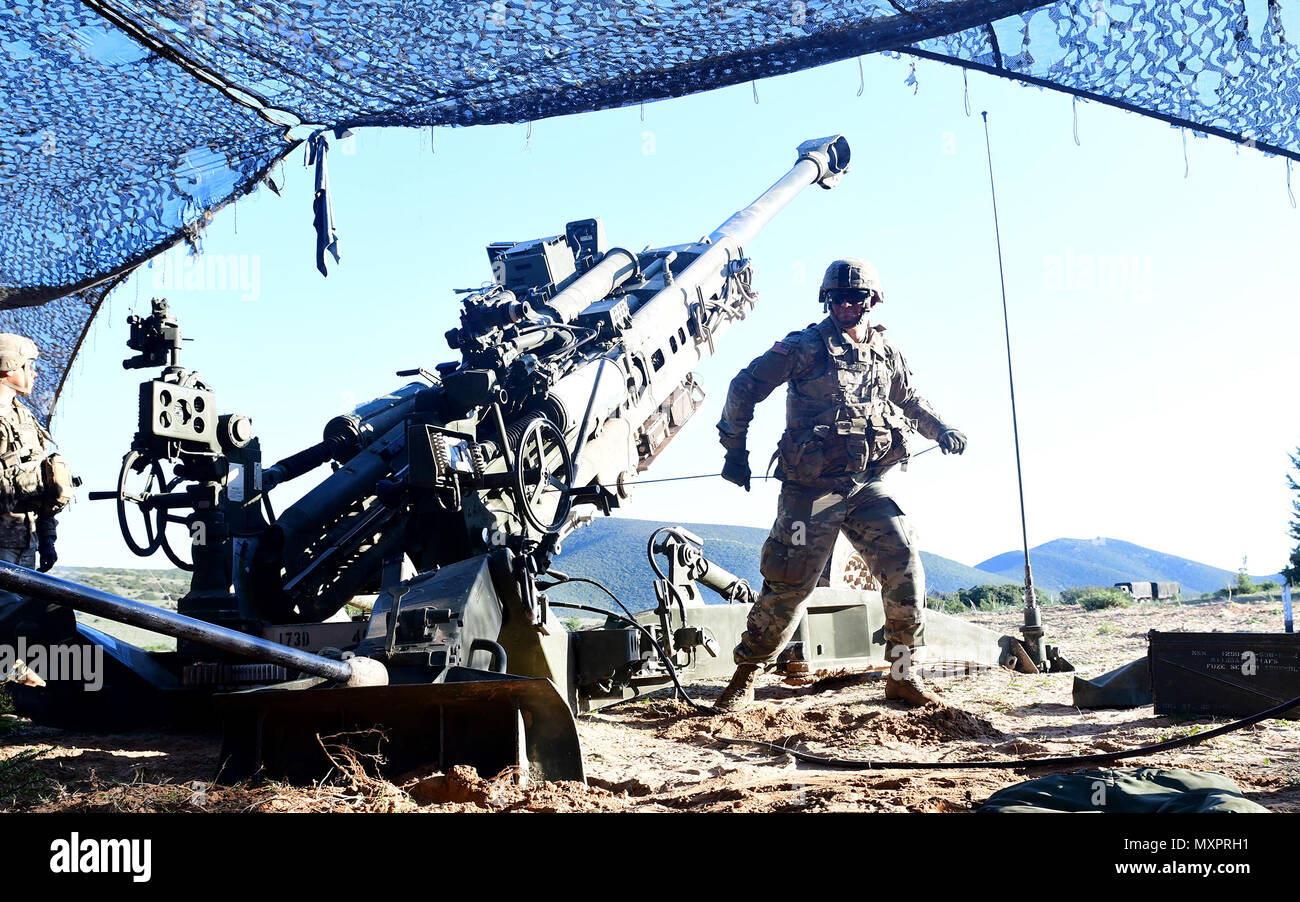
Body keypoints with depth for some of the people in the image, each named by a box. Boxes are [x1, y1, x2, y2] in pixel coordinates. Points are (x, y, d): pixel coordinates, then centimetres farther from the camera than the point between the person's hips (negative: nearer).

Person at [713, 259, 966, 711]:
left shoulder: (886, 354, 12)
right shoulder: (804, 347, -3)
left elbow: (910, 401, 30)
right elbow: (744, 388, 0)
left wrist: (941, 429, 13)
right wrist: (735, 449, 0)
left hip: (867, 487, 4)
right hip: (810, 488, -4)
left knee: (904, 566, -9)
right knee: (789, 583, -2)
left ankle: (902, 674, 5)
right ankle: (745, 675, 15)